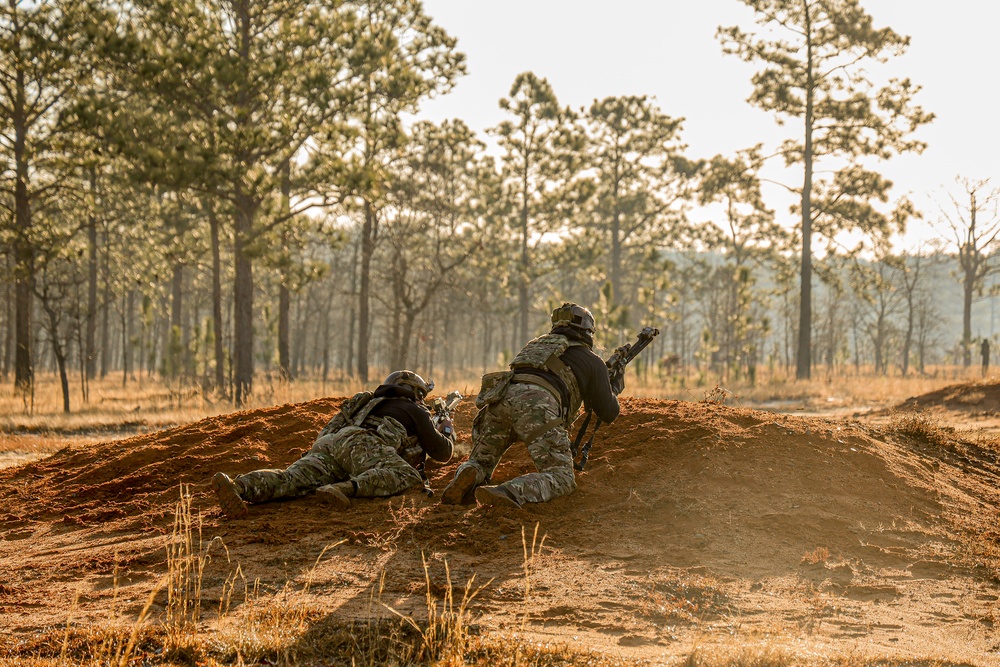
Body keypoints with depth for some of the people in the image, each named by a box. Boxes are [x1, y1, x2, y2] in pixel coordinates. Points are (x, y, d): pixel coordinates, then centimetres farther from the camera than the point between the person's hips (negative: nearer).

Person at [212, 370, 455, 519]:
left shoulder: (373, 404, 46)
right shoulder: (416, 411, 27)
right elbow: (442, 452, 27)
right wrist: (448, 431, 49)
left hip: (326, 443, 6)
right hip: (357, 444, -6)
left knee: (292, 479, -19)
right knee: (407, 476, -23)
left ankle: (238, 488, -48)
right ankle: (345, 489, -48)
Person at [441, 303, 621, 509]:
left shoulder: (537, 344, 38)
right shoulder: (593, 362, 24)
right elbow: (608, 414, 24)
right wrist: (615, 387, 47)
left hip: (500, 397, 5)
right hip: (538, 405, -5)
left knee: (480, 463, 21)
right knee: (561, 477, -4)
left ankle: (467, 476, -16)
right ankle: (508, 493, -32)